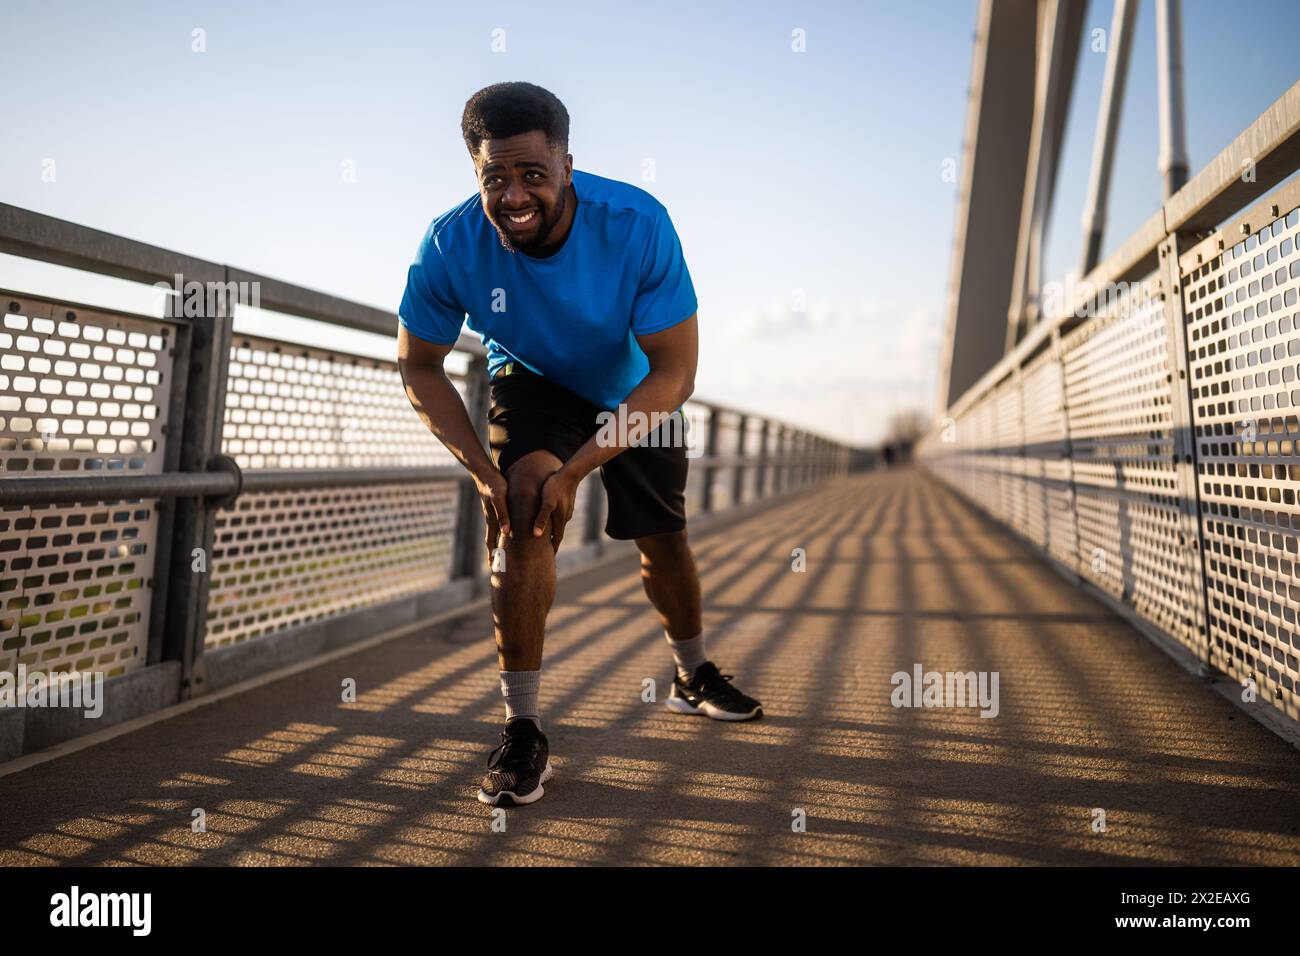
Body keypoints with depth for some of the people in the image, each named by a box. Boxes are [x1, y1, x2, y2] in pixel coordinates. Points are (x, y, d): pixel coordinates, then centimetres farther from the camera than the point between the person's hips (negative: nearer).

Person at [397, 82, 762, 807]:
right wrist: (483, 470, -27)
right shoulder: (451, 246, -30)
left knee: (664, 540, 10)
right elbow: (420, 367, -15)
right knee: (523, 523, -23)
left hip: (638, 394, 1)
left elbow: (675, 373, -31)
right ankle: (524, 732, -12)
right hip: (534, 384, 0)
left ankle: (694, 676, 39)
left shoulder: (637, 225, -35)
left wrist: (576, 467, -36)